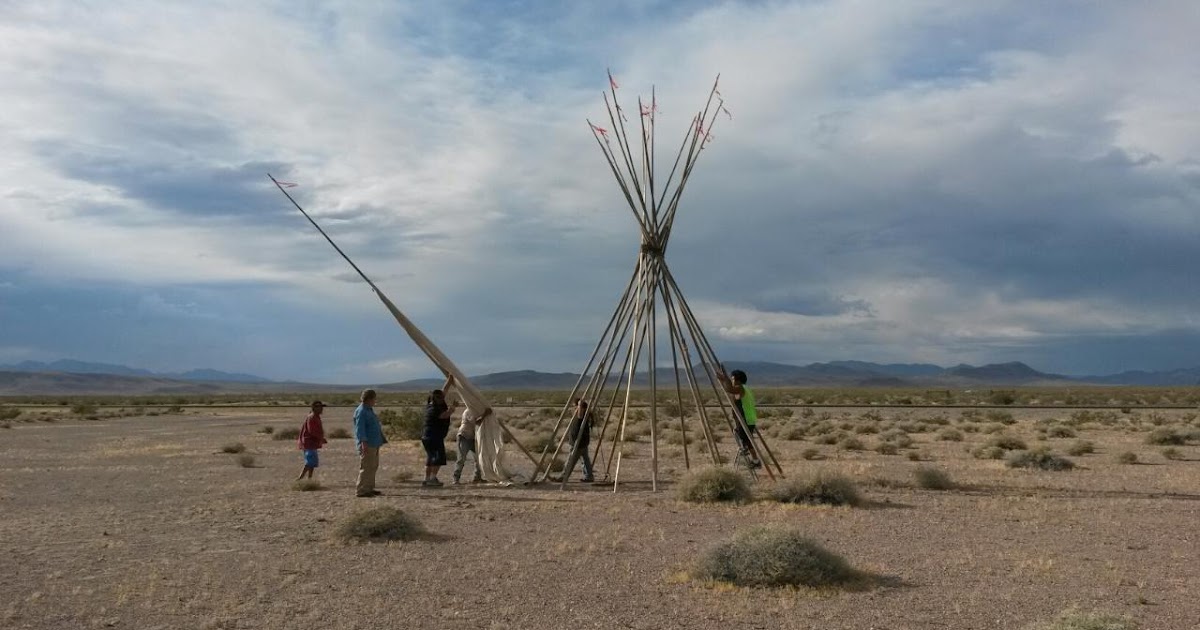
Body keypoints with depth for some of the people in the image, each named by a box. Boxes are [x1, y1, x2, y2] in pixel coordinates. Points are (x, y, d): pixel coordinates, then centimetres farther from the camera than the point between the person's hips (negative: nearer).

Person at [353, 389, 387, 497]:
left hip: (374, 444, 10)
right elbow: (360, 428, -22)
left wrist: (382, 439, 30)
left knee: (373, 466, 14)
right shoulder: (361, 411, -13)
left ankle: (369, 488, 21)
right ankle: (360, 490, -8)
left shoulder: (369, 410, 18)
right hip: (367, 445, -10)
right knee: (366, 467, -10)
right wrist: (364, 442, -29)